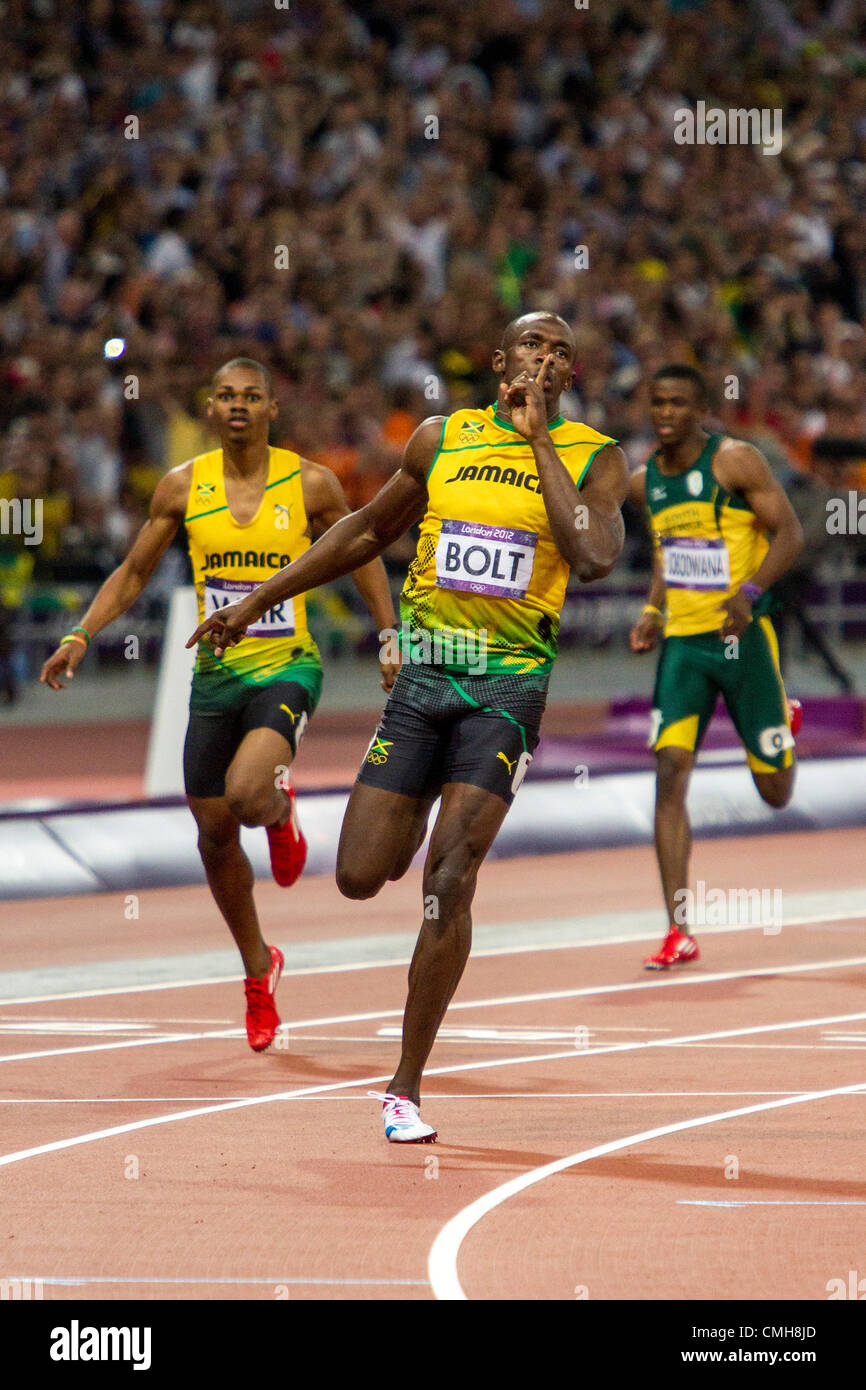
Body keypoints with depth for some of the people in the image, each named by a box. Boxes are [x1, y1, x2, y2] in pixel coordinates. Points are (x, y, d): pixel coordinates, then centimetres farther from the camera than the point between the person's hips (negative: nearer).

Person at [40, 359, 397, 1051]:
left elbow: (363, 557, 9)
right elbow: (133, 573, 10)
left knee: (245, 793, -28)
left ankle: (281, 809, 12)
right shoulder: (183, 487, 1)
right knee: (215, 832, 6)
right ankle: (259, 969, 28)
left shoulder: (310, 483, -4)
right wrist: (80, 637, -2)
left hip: (287, 668, -3)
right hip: (215, 674, 3)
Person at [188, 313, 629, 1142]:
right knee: (359, 878, 0)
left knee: (449, 881, -13)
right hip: (424, 672, 3)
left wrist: (537, 440, -14)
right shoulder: (442, 440, 7)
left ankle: (406, 1088, -4)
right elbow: (369, 531, 20)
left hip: (508, 685, -3)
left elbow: (594, 558, -19)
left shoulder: (593, 459, 0)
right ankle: (413, 834, 39)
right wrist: (256, 602, 20)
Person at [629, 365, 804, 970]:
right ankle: (680, 933, -15)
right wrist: (652, 612, 9)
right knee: (670, 771, -14)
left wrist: (750, 593, -26)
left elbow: (790, 533, -12)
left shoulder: (736, 461, -9)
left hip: (743, 638, -4)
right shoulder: (645, 482, 9)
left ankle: (785, 721, 45)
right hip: (681, 643, 4)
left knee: (776, 792, 6)